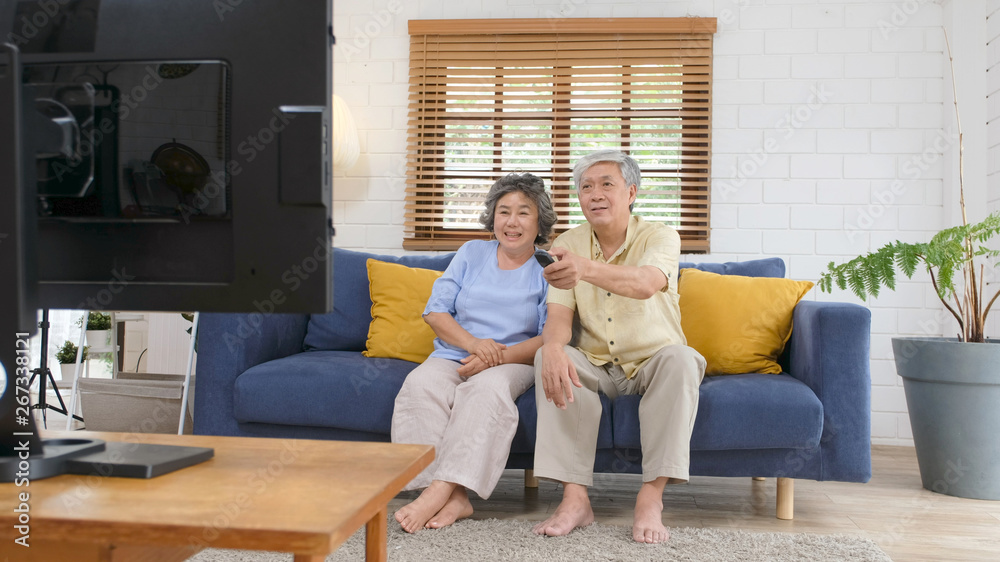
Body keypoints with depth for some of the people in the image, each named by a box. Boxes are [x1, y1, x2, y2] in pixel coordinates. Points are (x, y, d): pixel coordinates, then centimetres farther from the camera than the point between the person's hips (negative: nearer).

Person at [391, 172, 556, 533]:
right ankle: (456, 498, -40)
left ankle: (439, 490, -41)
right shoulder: (471, 253, 14)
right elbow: (435, 310, 8)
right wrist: (472, 342, -12)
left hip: (514, 361, -2)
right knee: (421, 384, -31)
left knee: (487, 388, -37)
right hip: (452, 355, 3)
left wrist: (499, 355, -18)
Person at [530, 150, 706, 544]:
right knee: (550, 357, -27)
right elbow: (559, 316, -10)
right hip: (596, 366, 2)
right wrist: (553, 346, -36)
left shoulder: (660, 237, -12)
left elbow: (645, 284, -37)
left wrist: (586, 268, -58)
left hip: (651, 362, -2)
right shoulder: (567, 244, -1)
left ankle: (651, 497, -31)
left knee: (680, 358, -34)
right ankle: (575, 497, -29)